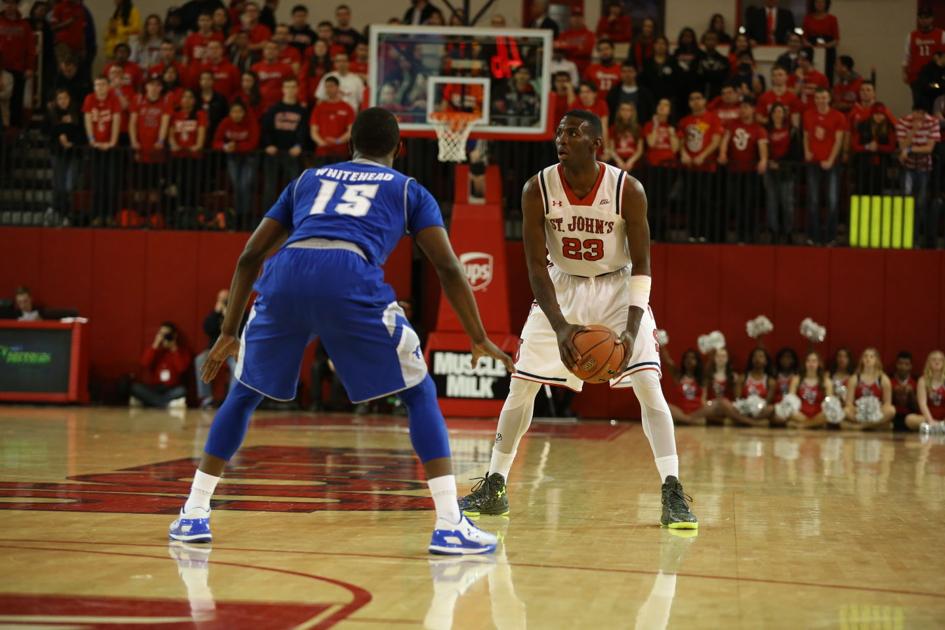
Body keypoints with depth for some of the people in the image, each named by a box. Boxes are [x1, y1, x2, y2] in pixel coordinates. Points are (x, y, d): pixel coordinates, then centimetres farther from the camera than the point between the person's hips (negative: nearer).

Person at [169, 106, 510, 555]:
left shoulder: (307, 180, 36)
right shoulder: (409, 190, 27)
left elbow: (250, 257, 32)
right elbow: (447, 267, 15)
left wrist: (228, 334, 36)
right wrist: (480, 340, 20)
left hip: (285, 276, 3)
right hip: (350, 280, -3)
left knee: (244, 394, 25)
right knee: (419, 395, 13)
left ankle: (192, 515, 21)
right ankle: (450, 526, 2)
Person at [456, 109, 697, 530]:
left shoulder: (627, 190, -21)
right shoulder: (537, 190, -18)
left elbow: (641, 265, -16)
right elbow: (536, 265, -16)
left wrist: (632, 329, -28)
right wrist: (561, 327, -28)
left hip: (618, 288, -2)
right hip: (561, 287, 2)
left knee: (648, 384, -15)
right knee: (522, 384, 2)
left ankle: (673, 493, -14)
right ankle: (494, 486, 15)